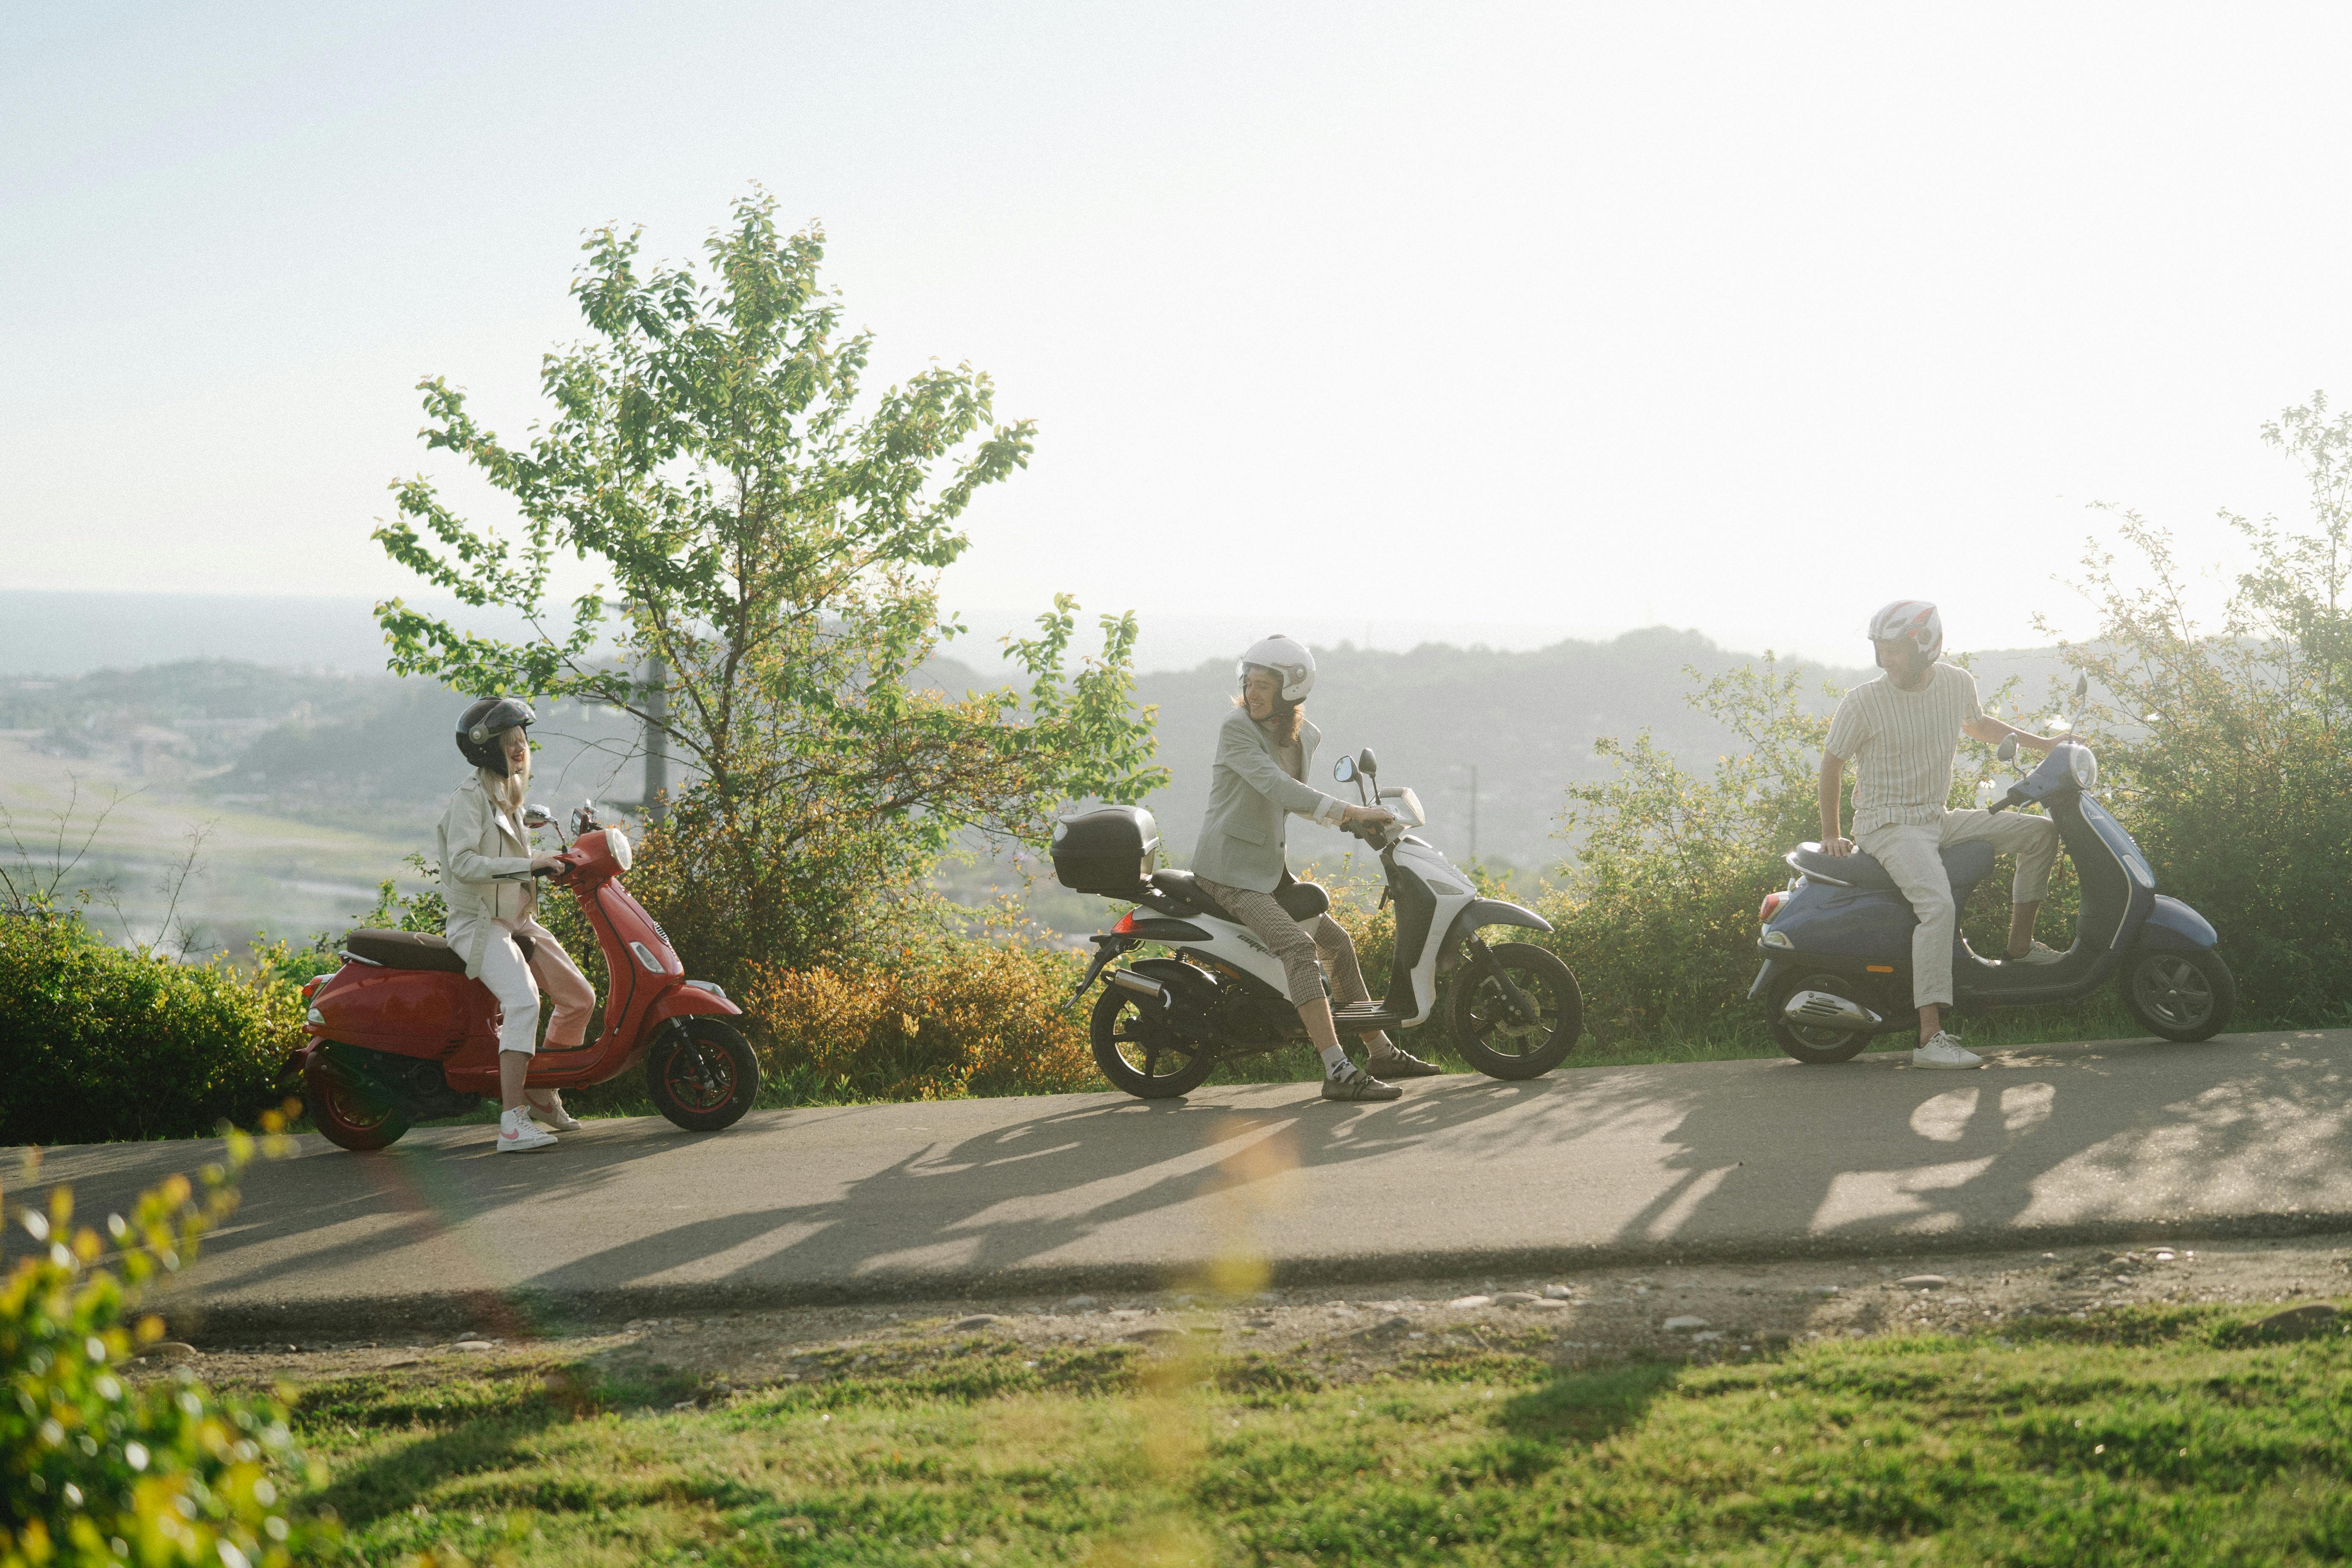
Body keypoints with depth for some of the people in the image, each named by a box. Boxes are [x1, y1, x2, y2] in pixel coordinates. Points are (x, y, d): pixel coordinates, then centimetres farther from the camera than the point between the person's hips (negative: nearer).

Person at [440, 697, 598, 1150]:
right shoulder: (470, 796, -12)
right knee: (523, 1001, -32)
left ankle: (543, 1095, 28)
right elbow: (463, 863, -24)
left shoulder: (510, 798, 17)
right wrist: (527, 865, -28)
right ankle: (512, 1123, -37)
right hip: (479, 924, -10)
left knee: (580, 998, 11)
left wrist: (552, 866, 13)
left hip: (517, 922, 10)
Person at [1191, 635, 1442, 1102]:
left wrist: (1348, 817, 7)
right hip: (1230, 867, -9)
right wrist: (1352, 812, -32)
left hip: (1271, 865, 9)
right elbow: (1276, 789, -30)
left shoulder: (1307, 736, 6)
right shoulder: (1236, 728, -18)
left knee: (1337, 942, 16)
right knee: (1298, 945, -25)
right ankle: (1338, 1072, -32)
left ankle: (1382, 1052, 31)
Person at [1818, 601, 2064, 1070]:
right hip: (1888, 825, -7)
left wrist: (2043, 745, 22)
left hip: (1939, 820, 7)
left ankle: (2020, 944, 15)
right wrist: (1830, 834, 2)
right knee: (1938, 904, -31)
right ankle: (1931, 1039, -37)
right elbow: (1832, 764, -2)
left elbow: (1975, 723, 25)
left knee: (2040, 832, 3)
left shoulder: (1957, 684, 1)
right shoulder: (1864, 702, -14)